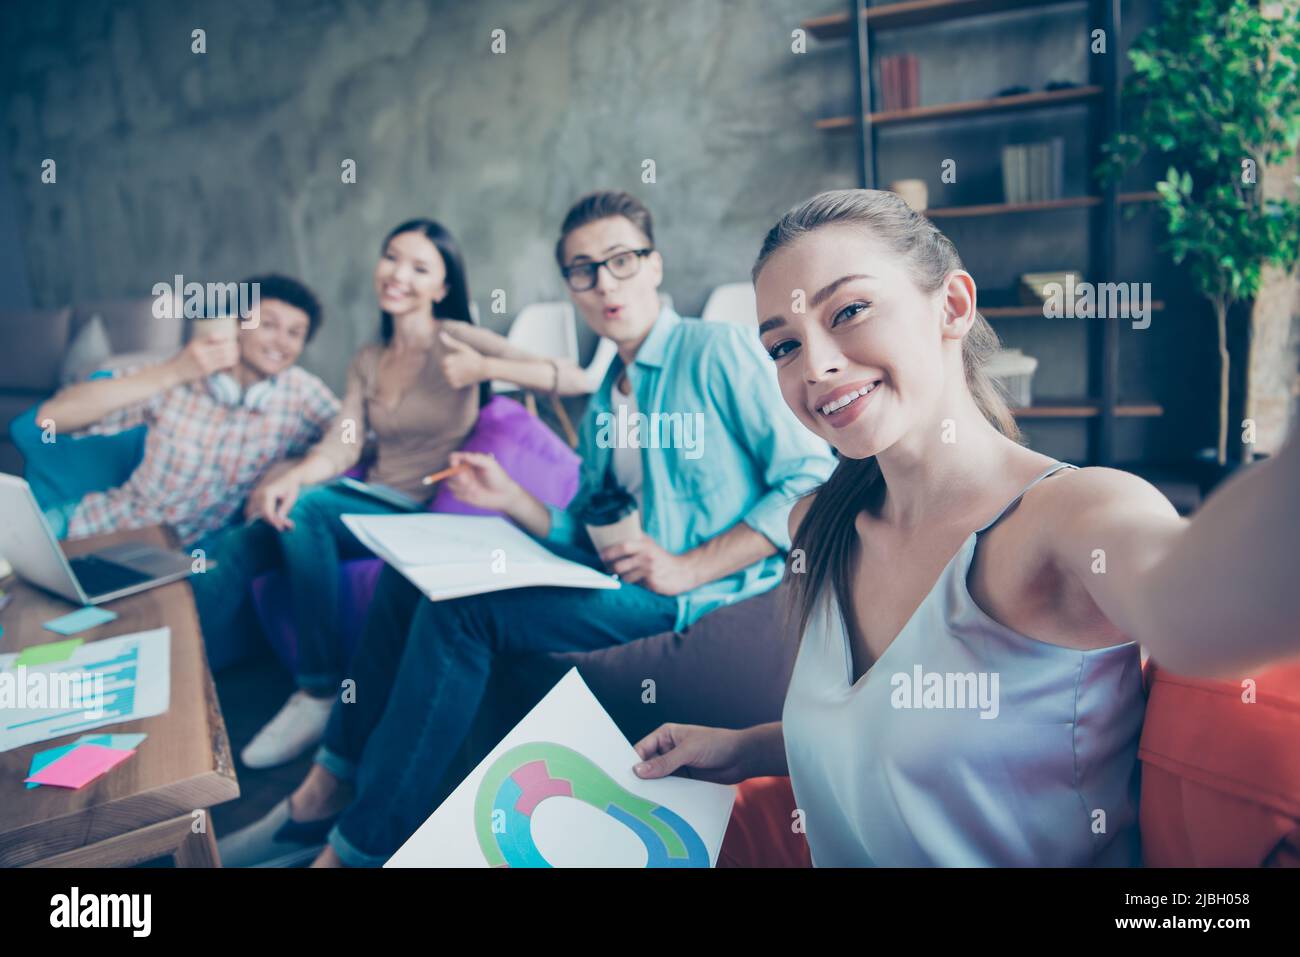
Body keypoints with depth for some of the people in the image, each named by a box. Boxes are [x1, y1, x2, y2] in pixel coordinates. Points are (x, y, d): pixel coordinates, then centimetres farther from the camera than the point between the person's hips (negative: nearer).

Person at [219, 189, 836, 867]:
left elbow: (814, 475, -15)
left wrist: (690, 567, -19)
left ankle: (360, 846, -11)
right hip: (619, 577, 8)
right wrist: (510, 500, -1)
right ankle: (328, 793, 2)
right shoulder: (602, 408, 18)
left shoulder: (717, 351, -6)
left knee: (459, 608, -23)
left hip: (698, 592, -8)